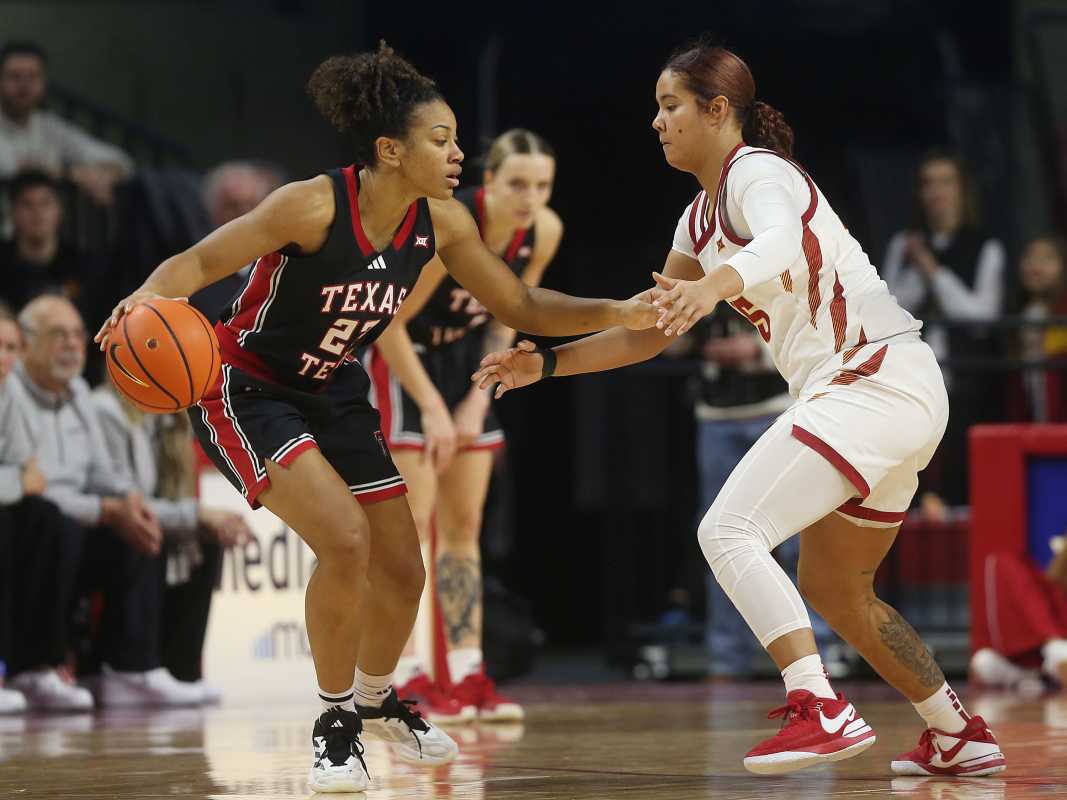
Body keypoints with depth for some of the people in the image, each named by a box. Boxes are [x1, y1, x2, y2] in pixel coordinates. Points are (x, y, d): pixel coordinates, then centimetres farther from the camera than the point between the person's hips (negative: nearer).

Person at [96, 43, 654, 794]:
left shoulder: (441, 222, -11)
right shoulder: (313, 206, -29)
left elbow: (521, 305, 0)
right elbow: (198, 262, -26)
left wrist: (615, 314, -14)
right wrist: (150, 296, -47)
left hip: (333, 395, 7)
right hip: (245, 392, -7)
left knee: (402, 570, 9)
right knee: (345, 539, -25)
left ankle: (377, 699, 40)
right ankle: (336, 722, -5)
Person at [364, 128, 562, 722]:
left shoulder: (545, 232, -12)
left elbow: (506, 316, 3)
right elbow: (389, 323, -24)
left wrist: (477, 399, -4)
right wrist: (431, 407, -23)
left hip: (462, 356, 6)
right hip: (397, 354, -6)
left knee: (465, 523, 5)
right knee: (412, 522, -13)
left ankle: (467, 673, 7)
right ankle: (405, 677, -13)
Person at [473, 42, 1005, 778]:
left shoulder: (757, 173, -10)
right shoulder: (701, 219, 18)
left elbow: (784, 240, -34)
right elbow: (652, 331, 26)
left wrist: (716, 285, -54)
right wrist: (547, 363, 18)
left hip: (880, 380, -10)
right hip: (870, 394, 10)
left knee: (730, 530, -20)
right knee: (835, 592, 19)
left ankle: (822, 711, -29)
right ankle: (961, 737, 26)